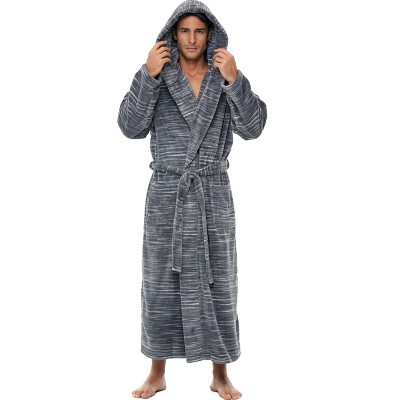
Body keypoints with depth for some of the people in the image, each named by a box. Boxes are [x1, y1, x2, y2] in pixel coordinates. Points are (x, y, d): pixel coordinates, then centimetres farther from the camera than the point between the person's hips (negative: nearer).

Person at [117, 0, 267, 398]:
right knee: (160, 283, 7)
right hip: (165, 193, 0)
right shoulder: (158, 75, 2)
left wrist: (233, 80, -18)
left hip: (213, 194, 0)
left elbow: (252, 128, -7)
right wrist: (148, 75, -15)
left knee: (217, 284, 6)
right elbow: (131, 127, -7)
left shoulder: (225, 77, 3)